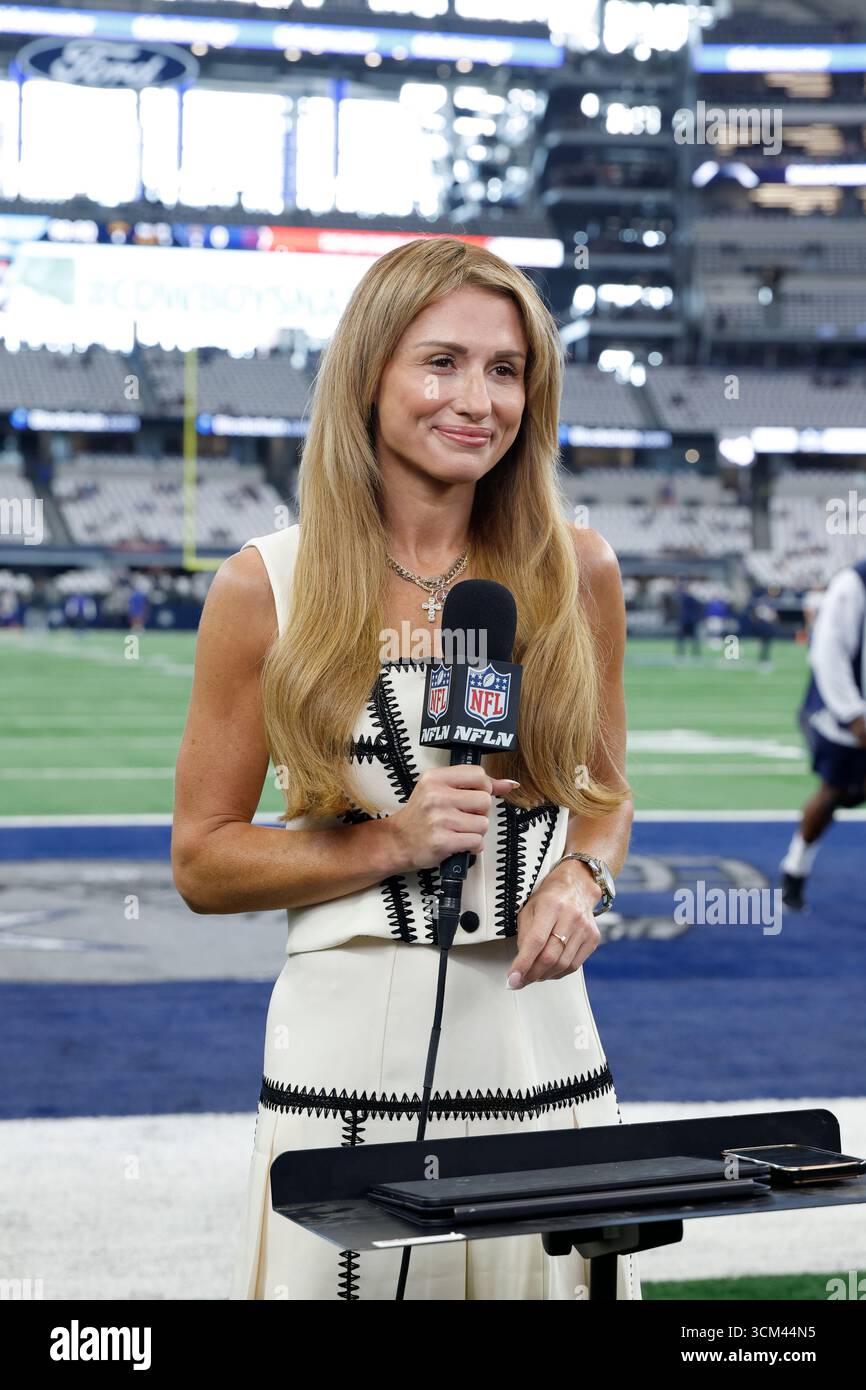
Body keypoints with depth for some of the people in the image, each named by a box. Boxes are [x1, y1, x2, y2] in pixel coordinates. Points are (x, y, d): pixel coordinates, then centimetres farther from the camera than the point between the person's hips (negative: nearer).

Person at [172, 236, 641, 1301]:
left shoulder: (576, 573, 4)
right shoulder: (265, 589, -4)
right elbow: (200, 862, 0)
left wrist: (583, 880, -5)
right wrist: (394, 843, -13)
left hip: (540, 1038, 3)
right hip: (350, 1041, -2)